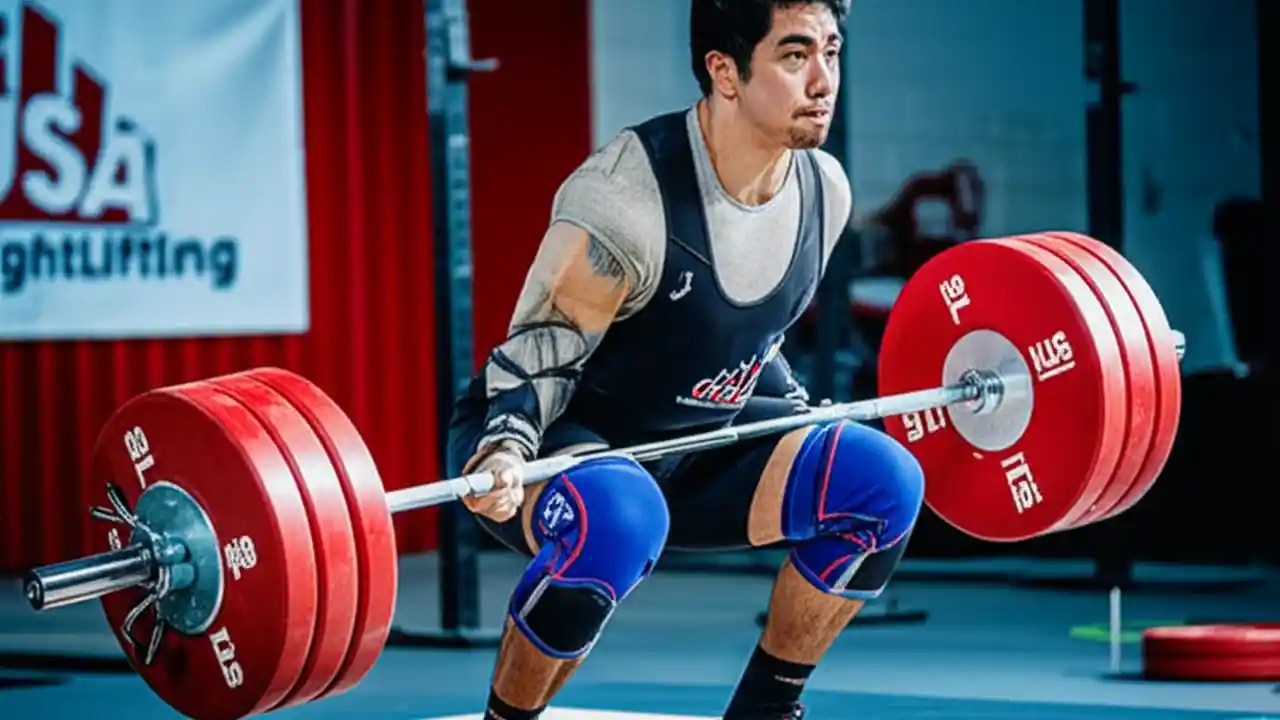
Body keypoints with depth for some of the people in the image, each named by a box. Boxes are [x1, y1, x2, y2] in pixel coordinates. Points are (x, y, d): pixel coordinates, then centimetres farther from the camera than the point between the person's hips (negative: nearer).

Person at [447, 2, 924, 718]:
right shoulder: (628, 198, -28)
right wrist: (503, 453, -40)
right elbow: (537, 355, -23)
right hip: (555, 438, -7)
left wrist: (810, 421, 23)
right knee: (617, 521, -40)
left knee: (884, 481, -11)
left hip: (692, 441, 7)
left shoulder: (823, 188, -6)